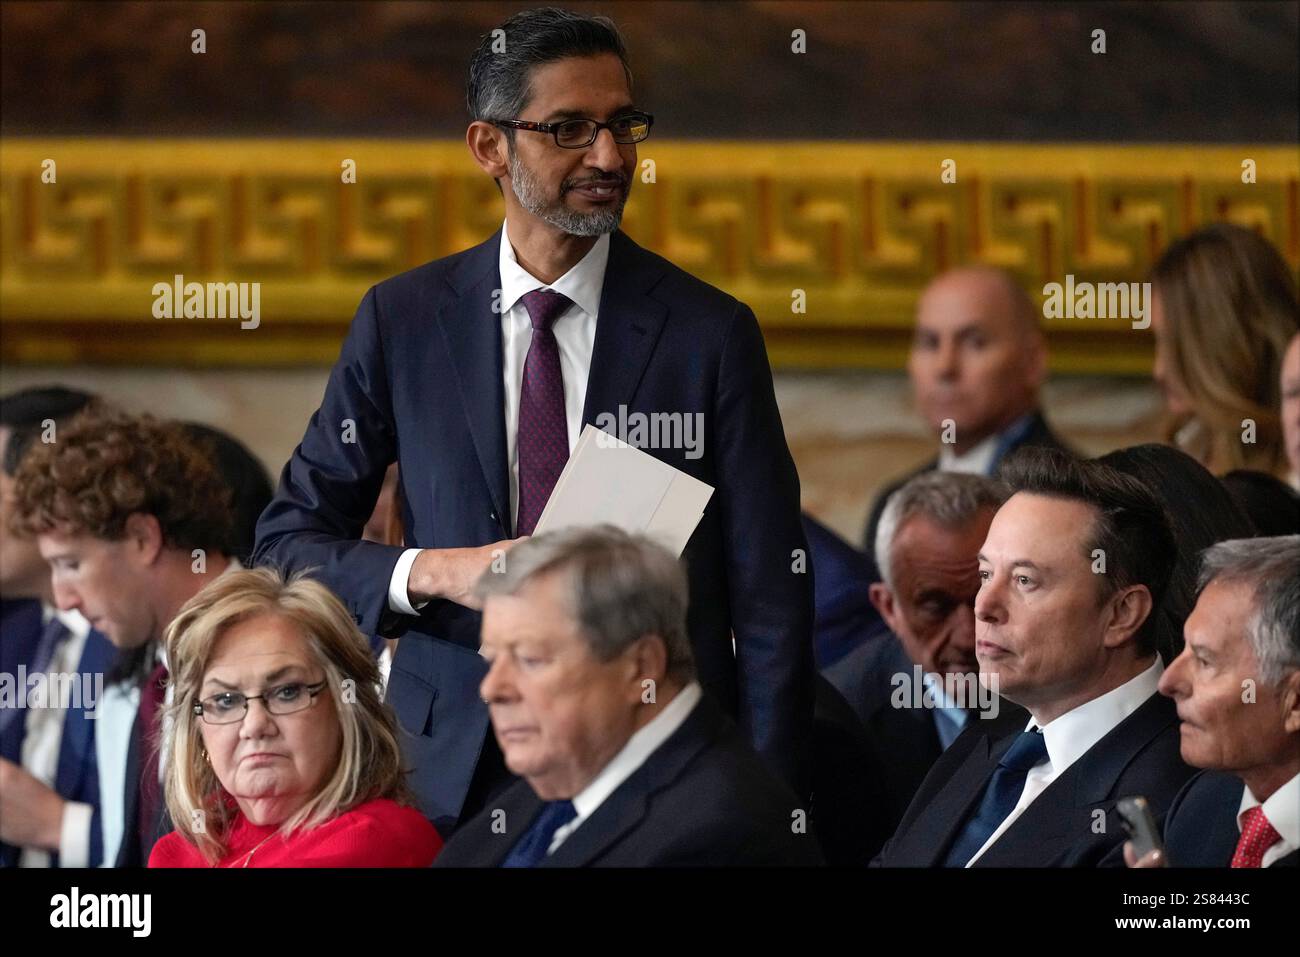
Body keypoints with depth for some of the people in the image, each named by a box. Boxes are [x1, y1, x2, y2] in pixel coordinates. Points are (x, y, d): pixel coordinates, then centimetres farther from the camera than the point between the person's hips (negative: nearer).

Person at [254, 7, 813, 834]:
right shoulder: (404, 323, 2)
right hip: (459, 768, 1)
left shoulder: (711, 333, -2)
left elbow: (770, 608, -2)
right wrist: (431, 573, -13)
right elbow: (288, 541, 7)